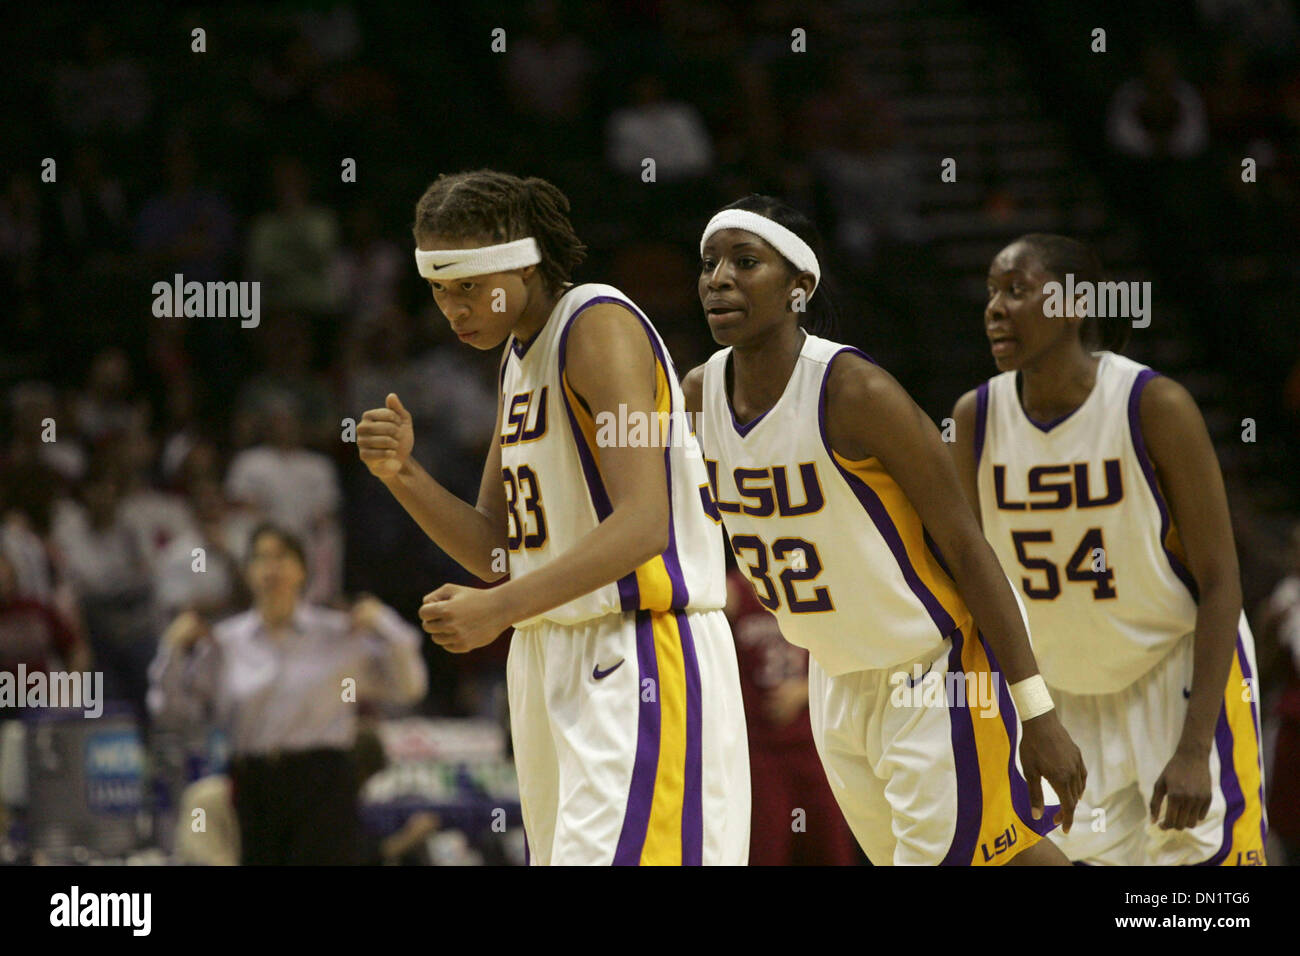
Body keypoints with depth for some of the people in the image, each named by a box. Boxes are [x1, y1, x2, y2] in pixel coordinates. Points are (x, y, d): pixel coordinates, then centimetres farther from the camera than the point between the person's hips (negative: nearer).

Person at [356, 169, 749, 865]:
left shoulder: (599, 326, -11)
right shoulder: (520, 353, 19)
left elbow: (643, 525, -21)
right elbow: (495, 550, 19)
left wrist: (499, 609, -25)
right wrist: (401, 474, 2)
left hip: (637, 653, -10)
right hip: (550, 659, 10)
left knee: (608, 854, -19)